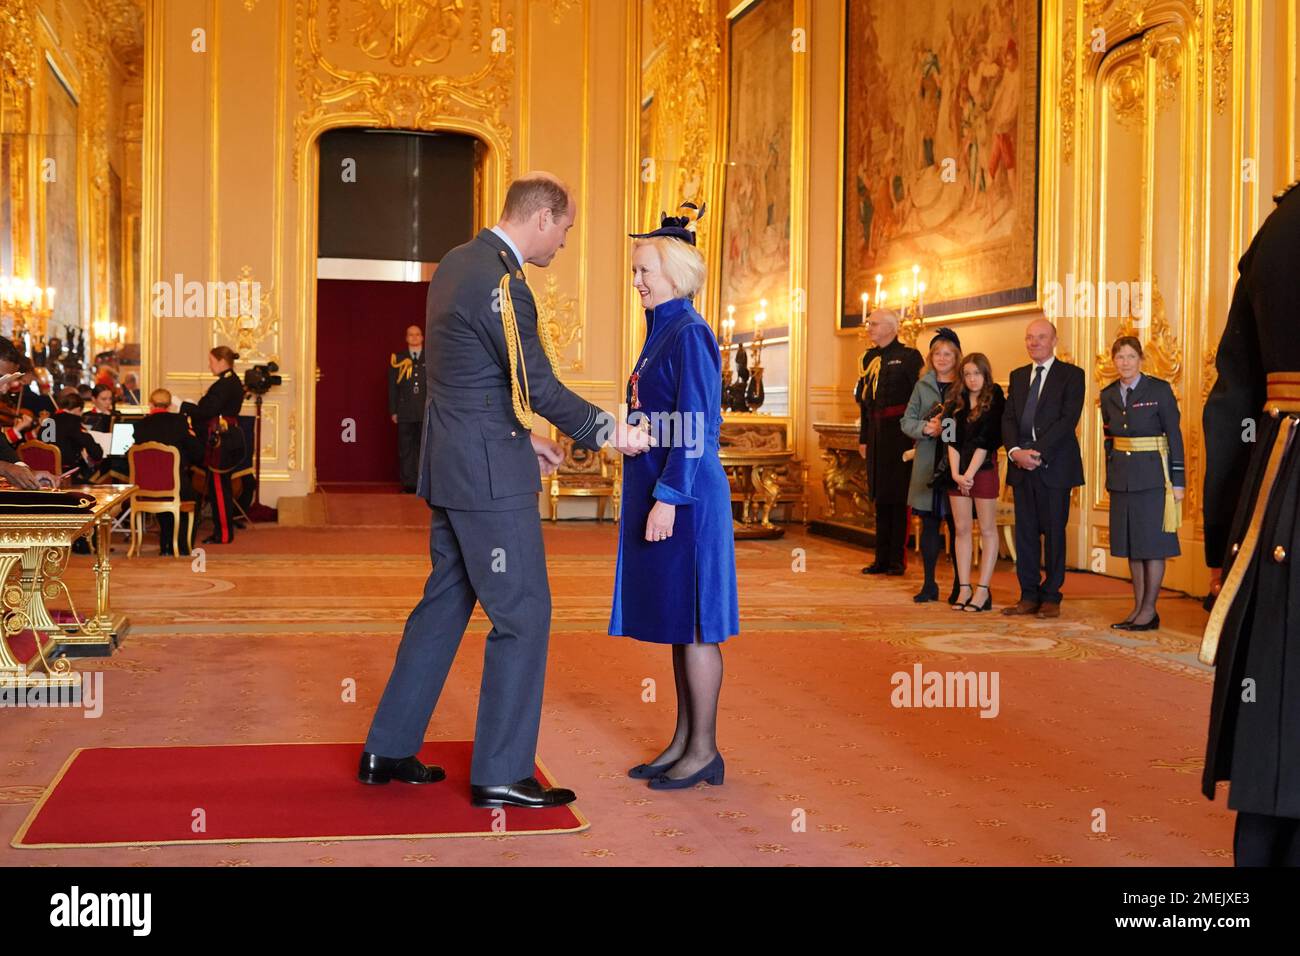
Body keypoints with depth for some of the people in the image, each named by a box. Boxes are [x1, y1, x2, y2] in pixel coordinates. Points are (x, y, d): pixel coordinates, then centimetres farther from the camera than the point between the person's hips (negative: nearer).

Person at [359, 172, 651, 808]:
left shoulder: (458, 262, 12)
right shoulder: (499, 283, -19)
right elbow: (540, 388, -17)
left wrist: (520, 435, 18)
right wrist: (610, 432, -5)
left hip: (454, 467, 10)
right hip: (490, 476, -10)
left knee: (445, 603, 17)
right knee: (523, 615, -1)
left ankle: (388, 750, 25)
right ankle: (501, 774, 6)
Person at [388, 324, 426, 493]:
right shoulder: (398, 359, 9)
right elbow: (392, 387, 8)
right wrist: (393, 411, 2)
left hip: (426, 413, -1)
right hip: (405, 412, 1)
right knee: (406, 448, 2)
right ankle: (408, 483, 6)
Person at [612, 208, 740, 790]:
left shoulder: (689, 333, -12)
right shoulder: (661, 333, 16)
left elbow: (694, 426, -17)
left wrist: (668, 498, -20)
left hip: (685, 496, -10)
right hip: (659, 490, 10)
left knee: (693, 622, -3)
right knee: (675, 621, 13)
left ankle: (704, 751, 5)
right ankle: (684, 741, 20)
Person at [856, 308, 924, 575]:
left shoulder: (908, 357, -6)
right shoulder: (869, 358, 14)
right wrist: (864, 437, 15)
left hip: (899, 432, -7)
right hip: (877, 435, 7)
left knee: (898, 497, -2)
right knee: (880, 497, 10)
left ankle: (896, 559, 4)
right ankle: (882, 558, 17)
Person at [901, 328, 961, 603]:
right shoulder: (922, 386, 11)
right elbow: (907, 421, 9)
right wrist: (925, 428, -10)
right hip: (927, 463, 3)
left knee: (957, 526, 1)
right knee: (929, 524, 6)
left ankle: (959, 585, 10)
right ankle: (929, 584, 13)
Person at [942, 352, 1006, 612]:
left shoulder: (994, 401, -4)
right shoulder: (958, 402, 10)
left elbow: (986, 441, -9)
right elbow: (951, 439, 4)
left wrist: (970, 473, -13)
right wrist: (955, 473, -8)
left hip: (983, 468, -5)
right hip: (958, 471, 5)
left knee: (987, 530, 0)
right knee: (962, 529, 5)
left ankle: (983, 590, 1)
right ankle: (964, 589, 8)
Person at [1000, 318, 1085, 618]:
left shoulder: (1071, 375, 0)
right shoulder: (1018, 376, 16)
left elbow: (1068, 419, -11)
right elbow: (1008, 418, 8)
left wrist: (1038, 452, -17)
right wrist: (1015, 451, -10)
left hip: (1054, 466, -5)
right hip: (1021, 465, 5)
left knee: (1054, 532, 2)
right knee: (1025, 532, 6)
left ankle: (1051, 597, 8)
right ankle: (1029, 596, 12)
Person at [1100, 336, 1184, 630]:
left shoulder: (1159, 390, -6)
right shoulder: (1108, 395, 8)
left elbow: (1174, 436, -6)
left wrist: (1177, 481, -9)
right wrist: (1110, 479, 13)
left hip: (1152, 475, -5)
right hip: (1122, 478, 5)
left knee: (1152, 543, -1)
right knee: (1131, 544, 8)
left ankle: (1149, 610, 4)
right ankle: (1138, 607, 14)